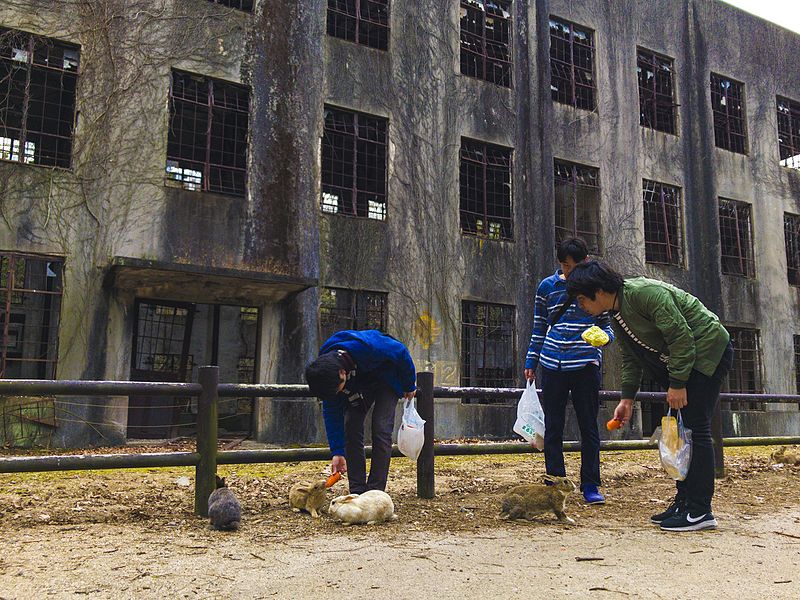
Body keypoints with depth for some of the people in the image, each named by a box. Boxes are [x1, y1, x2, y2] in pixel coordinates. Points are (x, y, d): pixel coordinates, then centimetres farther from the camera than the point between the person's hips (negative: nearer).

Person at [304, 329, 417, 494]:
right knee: (351, 427, -8)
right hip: (357, 384, 4)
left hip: (386, 379, -4)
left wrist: (410, 385, -10)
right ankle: (357, 491, 0)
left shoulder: (368, 346, -44)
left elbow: (400, 352, -24)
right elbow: (331, 412, -16)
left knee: (381, 430, -16)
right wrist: (337, 452, -18)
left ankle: (376, 491, -11)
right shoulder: (325, 369, -26)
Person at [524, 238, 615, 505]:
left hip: (586, 365, -1)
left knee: (589, 426, 4)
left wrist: (604, 337, -15)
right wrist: (531, 362, 11)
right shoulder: (547, 286, 7)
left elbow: (607, 325, 9)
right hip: (553, 365, 1)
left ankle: (590, 486, 14)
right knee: (553, 427, 5)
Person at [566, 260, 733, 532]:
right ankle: (683, 502, 15)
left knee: (695, 427, -12)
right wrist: (627, 398, 8)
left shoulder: (645, 293, -25)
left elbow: (681, 336, -25)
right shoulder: (616, 315, 5)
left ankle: (700, 511, -8)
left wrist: (677, 383, -23)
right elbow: (630, 359, 13)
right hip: (683, 358, 10)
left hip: (708, 350, -10)